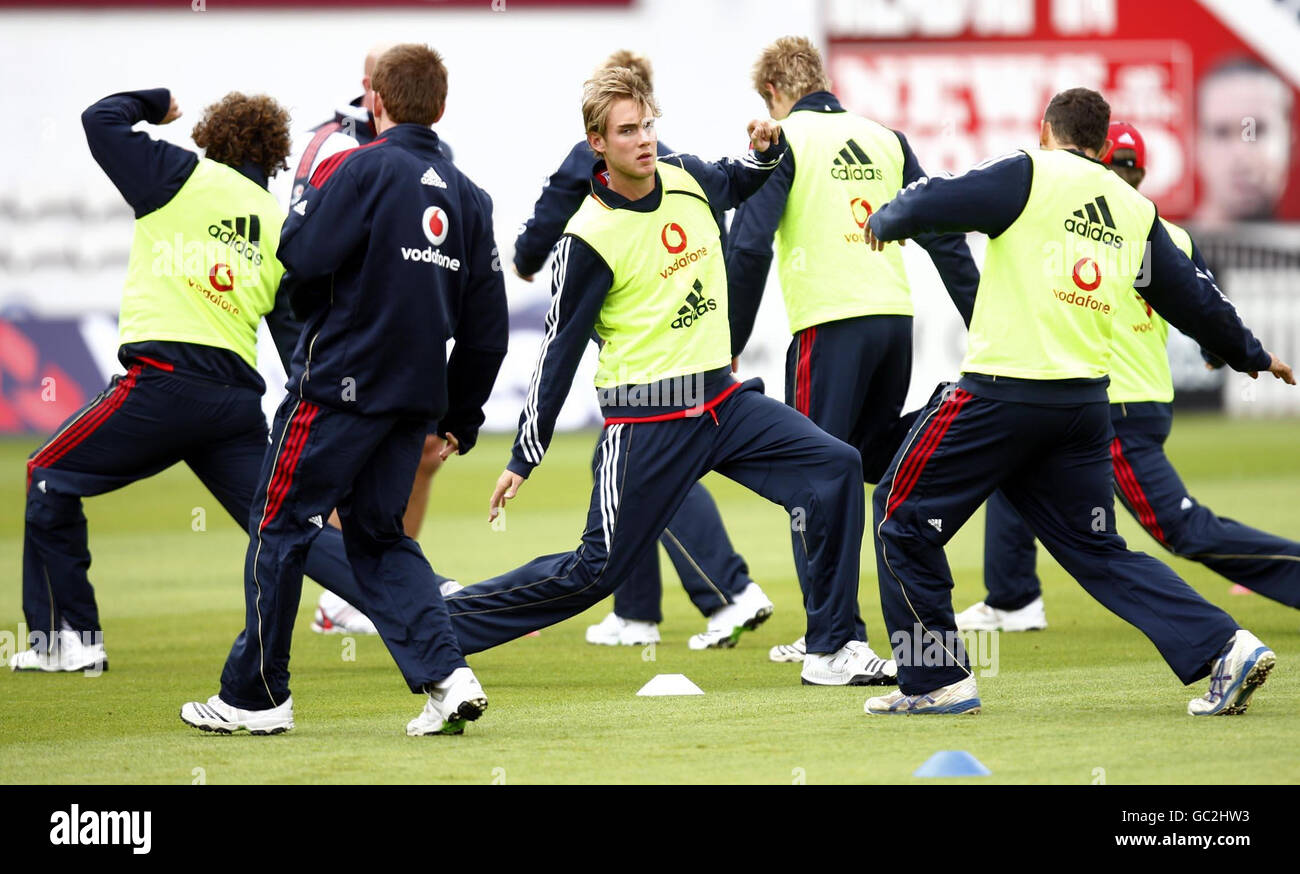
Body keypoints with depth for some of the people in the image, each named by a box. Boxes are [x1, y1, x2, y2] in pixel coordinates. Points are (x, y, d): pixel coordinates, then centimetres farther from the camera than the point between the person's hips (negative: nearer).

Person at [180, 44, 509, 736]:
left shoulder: (361, 169, -10)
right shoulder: (468, 196, 9)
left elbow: (302, 259, -18)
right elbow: (487, 324, 11)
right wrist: (461, 414, 20)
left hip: (338, 383, -6)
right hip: (415, 396, 6)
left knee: (279, 527, 6)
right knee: (378, 535, 16)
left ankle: (256, 696, 10)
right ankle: (446, 675, -2)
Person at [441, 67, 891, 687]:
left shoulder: (689, 181, 2)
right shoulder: (591, 239, -15)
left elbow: (738, 184, 29)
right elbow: (559, 350, -9)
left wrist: (764, 151, 5)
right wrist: (524, 458, -7)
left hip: (724, 402, 6)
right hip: (647, 422, -6)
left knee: (836, 468, -9)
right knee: (594, 572, -5)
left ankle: (830, 649, -3)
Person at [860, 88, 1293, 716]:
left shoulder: (1028, 176, -4)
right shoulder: (1136, 212, 13)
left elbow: (927, 204, -8)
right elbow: (1192, 296, 22)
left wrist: (884, 222, 15)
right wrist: (1250, 355, 39)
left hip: (1001, 395, -6)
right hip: (1085, 402, 6)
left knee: (902, 516, 9)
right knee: (1097, 550, 13)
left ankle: (936, 678, 10)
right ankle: (1225, 649, 0)